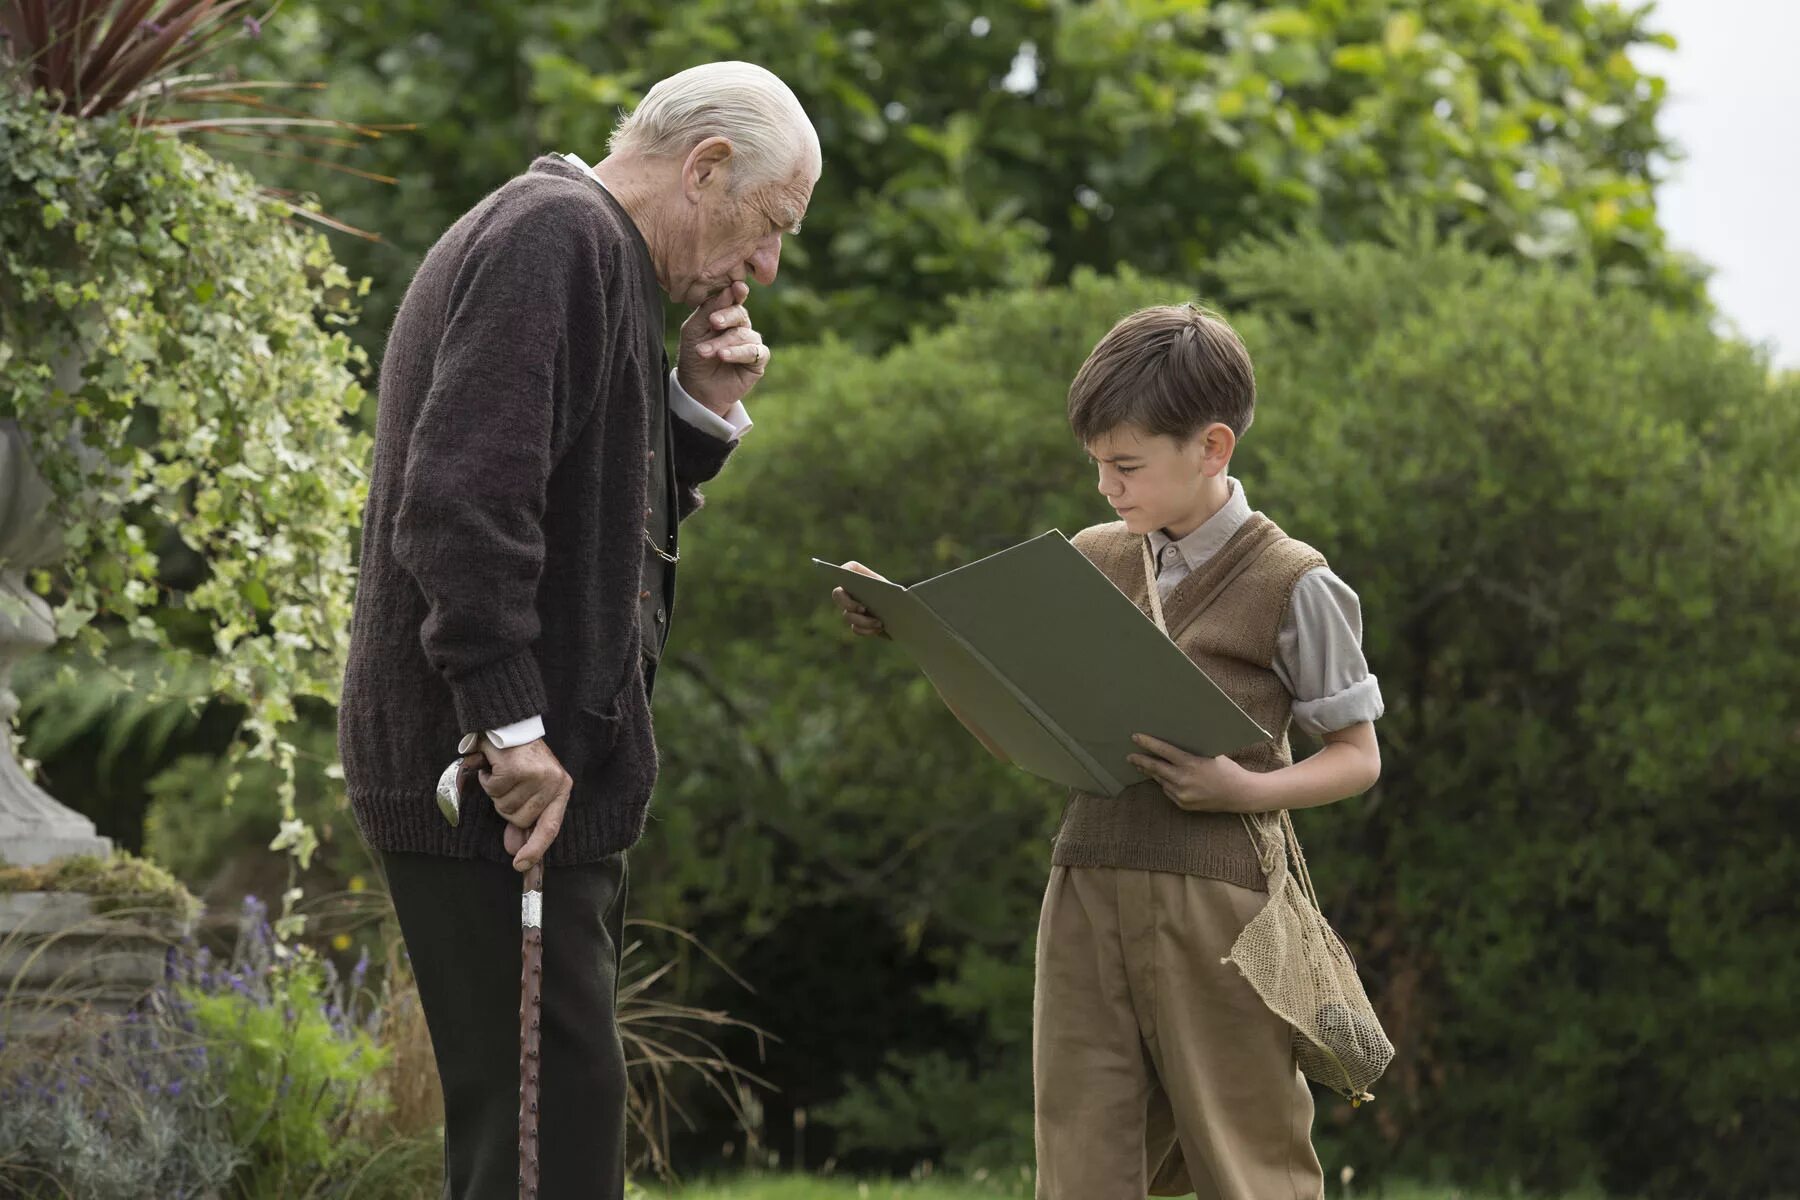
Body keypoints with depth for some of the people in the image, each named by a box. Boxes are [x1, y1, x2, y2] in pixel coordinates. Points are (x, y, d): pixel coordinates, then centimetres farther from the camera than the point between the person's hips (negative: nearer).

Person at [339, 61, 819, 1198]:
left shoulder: (585, 250, 22)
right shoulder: (558, 235, -12)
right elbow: (464, 495, -24)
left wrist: (700, 411, 10)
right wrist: (509, 724, -25)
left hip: (547, 766, 11)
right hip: (512, 770, -11)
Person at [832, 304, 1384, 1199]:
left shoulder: (1289, 586, -4)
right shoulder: (1090, 564, 11)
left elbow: (1357, 757, 1)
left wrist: (1244, 789, -17)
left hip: (1212, 902, -5)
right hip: (1086, 892, 5)